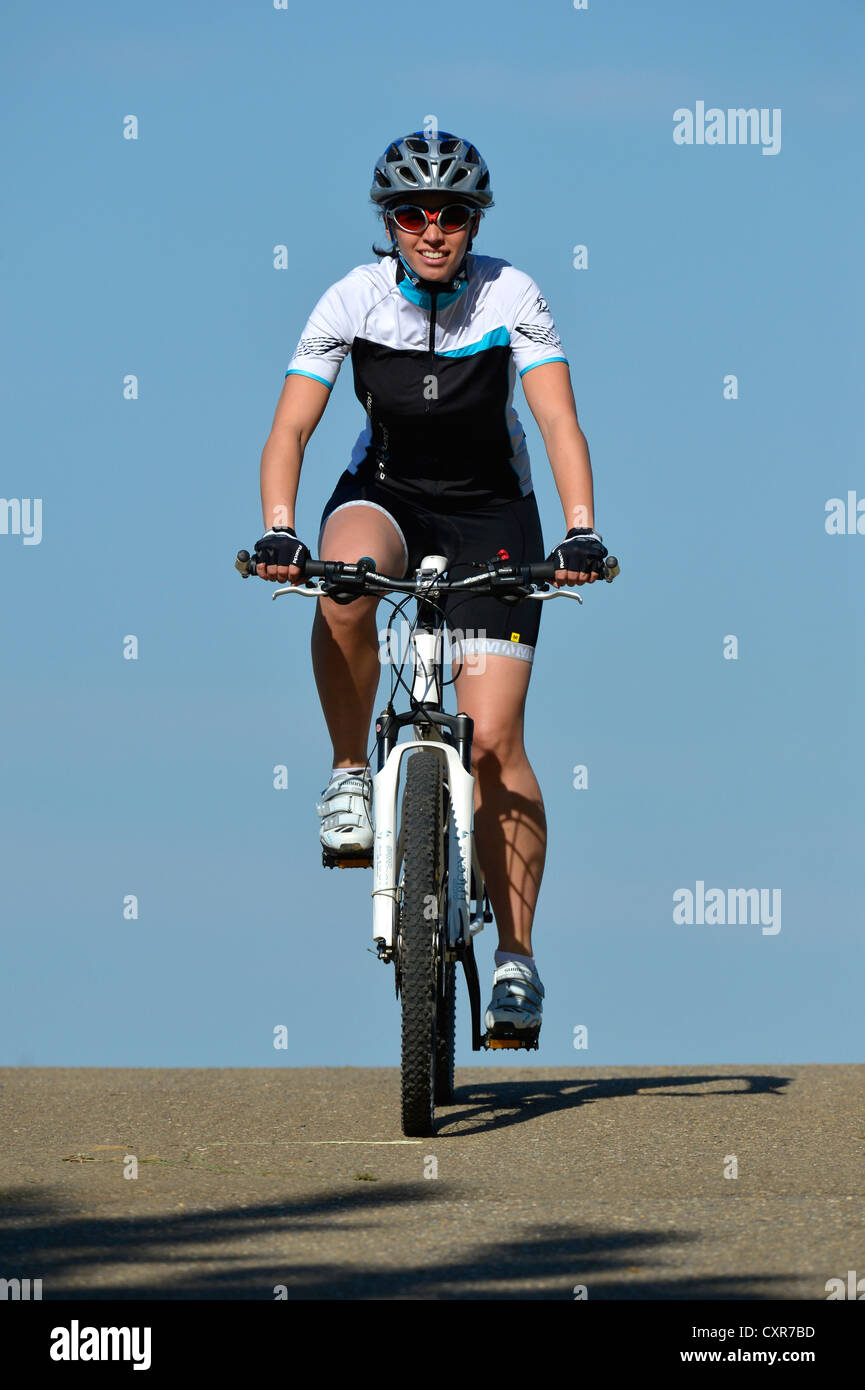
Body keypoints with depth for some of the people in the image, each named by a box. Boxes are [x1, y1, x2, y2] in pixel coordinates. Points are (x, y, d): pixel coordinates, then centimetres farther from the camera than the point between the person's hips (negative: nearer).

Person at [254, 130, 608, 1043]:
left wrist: (580, 531, -37)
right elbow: (291, 428, -17)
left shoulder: (510, 298, -16)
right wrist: (277, 531, -34)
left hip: (490, 513, -1)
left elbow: (559, 424, -22)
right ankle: (349, 776, -16)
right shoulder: (354, 300, -14)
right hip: (387, 495, 1)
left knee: (493, 741, -11)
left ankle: (516, 956, -2)